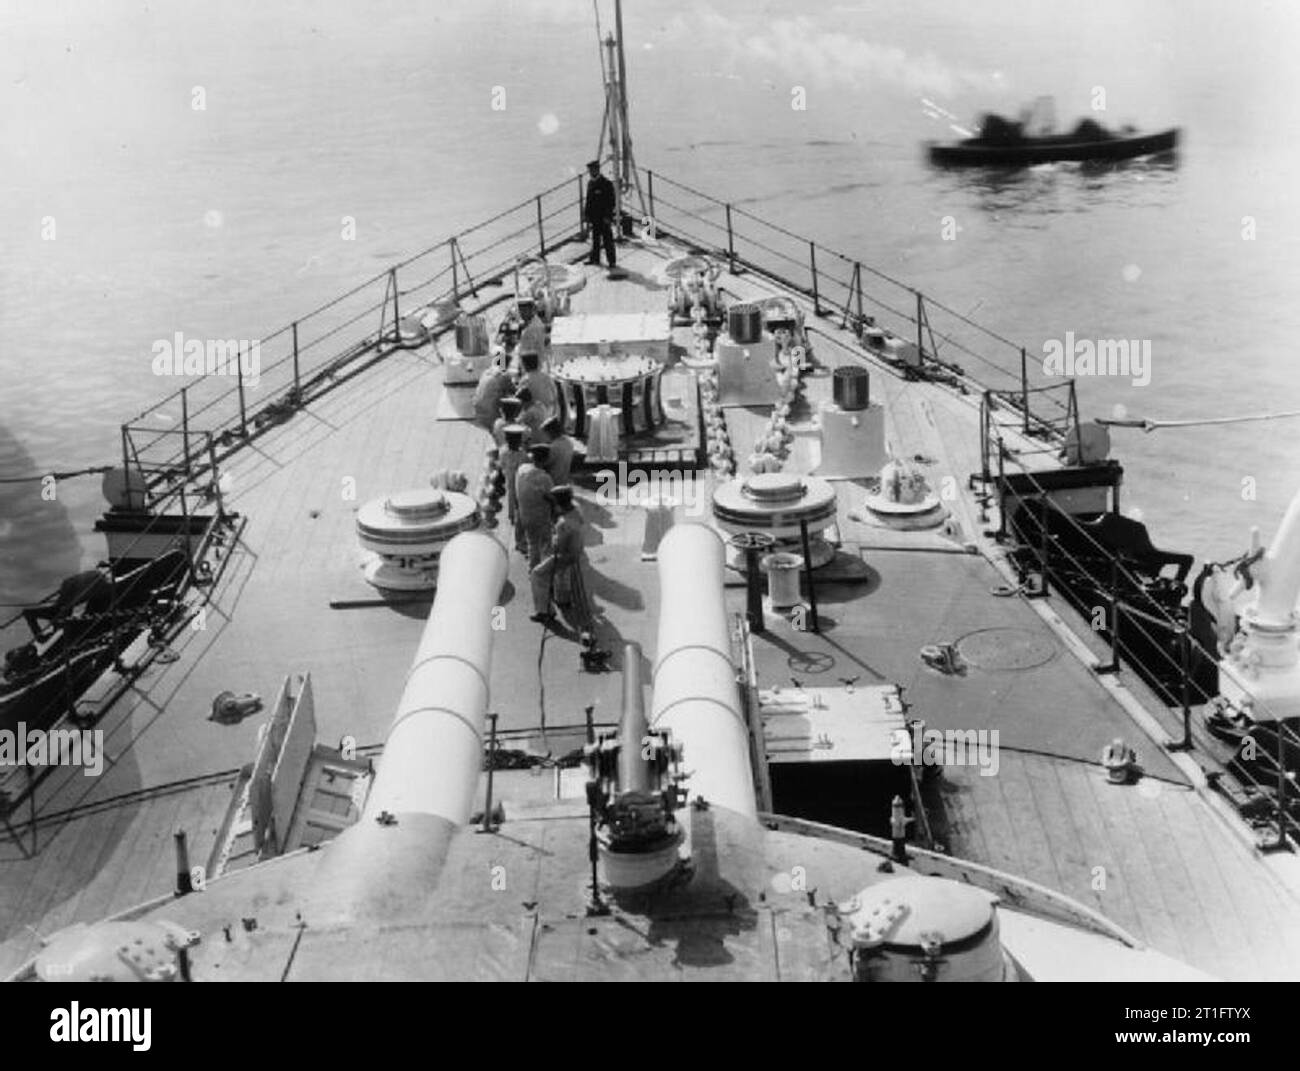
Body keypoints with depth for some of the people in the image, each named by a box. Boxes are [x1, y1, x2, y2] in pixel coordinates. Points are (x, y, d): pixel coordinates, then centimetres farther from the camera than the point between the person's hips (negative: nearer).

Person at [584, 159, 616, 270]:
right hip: (594, 216, 7)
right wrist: (586, 214, 13)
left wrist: (608, 216, -17)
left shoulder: (606, 184, -12)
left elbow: (611, 201, -13)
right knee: (595, 239, 15)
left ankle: (611, 260, 3)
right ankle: (595, 258, 24)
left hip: (604, 217, -7)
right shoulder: (590, 183, 10)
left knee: (607, 239, -3)